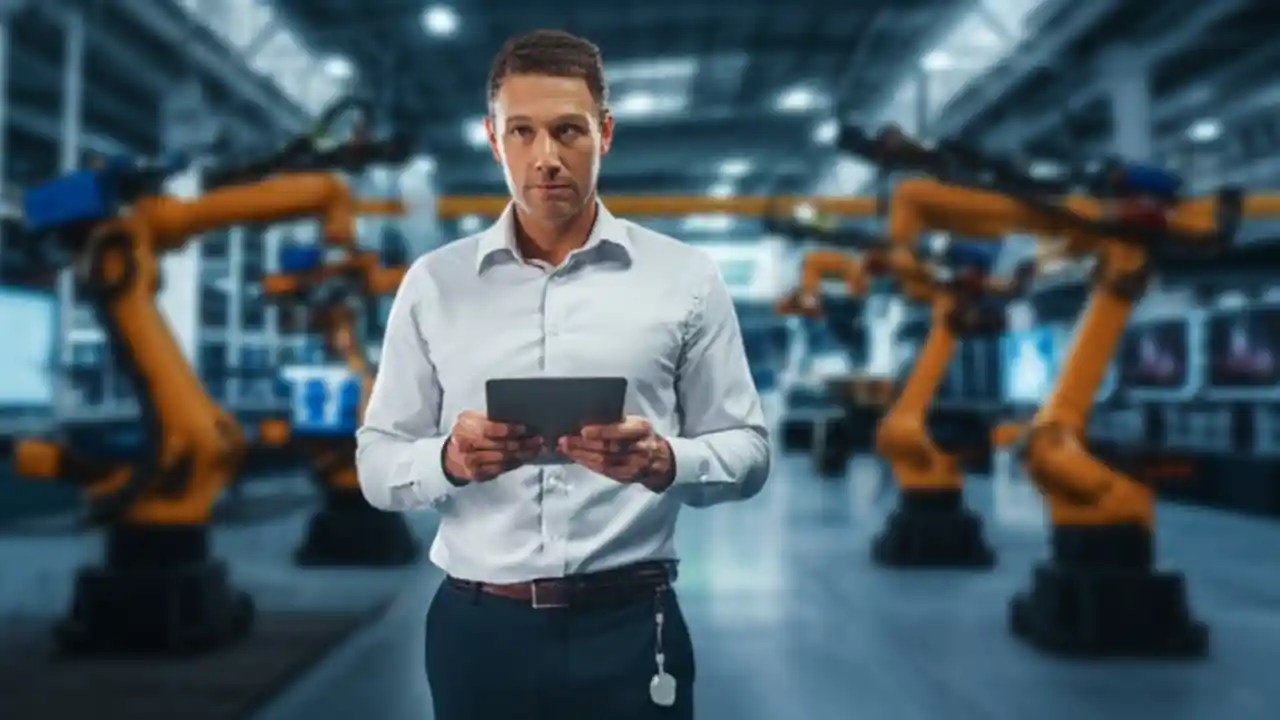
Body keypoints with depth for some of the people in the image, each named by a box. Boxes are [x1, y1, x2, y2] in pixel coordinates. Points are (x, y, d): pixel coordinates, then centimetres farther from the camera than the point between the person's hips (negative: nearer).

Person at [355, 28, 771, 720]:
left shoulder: (685, 276, 0)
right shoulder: (432, 282, 3)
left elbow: (746, 451, -1)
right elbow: (377, 464, 3)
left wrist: (663, 462, -21)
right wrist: (450, 459, -19)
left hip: (629, 626, -1)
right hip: (478, 629, 1)